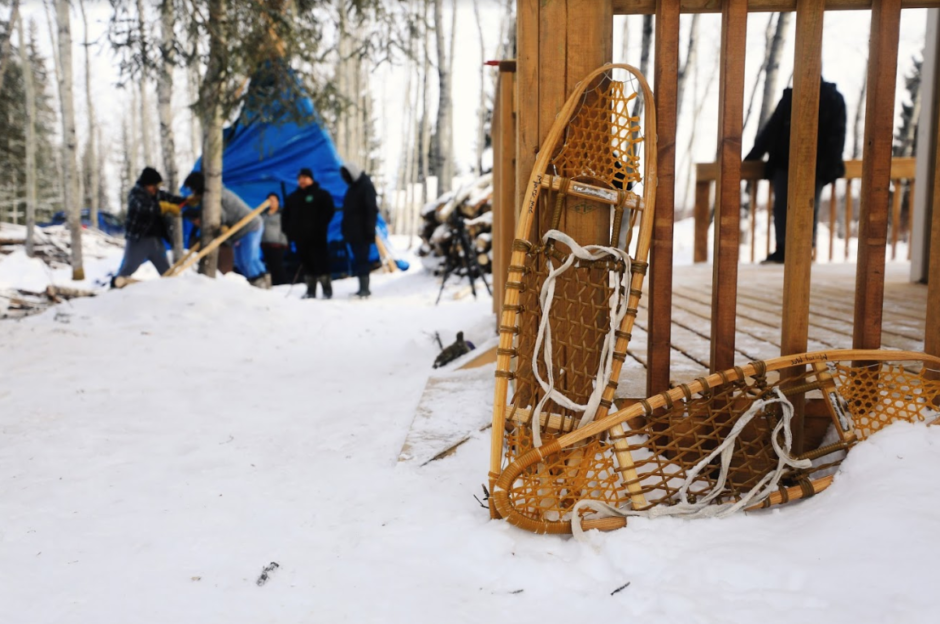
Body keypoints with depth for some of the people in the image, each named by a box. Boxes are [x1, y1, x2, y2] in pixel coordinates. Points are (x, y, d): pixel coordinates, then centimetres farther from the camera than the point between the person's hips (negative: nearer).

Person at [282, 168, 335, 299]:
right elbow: (285, 215, 23)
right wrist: (288, 230, 8)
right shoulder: (292, 197, 19)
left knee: (320, 263, -7)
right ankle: (311, 291, 11)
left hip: (316, 237, -5)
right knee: (307, 263, 6)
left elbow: (329, 211, -5)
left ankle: (327, 289, -1)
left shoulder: (321, 194, 3)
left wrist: (319, 227, -14)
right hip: (300, 237, 5)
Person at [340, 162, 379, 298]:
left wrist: (369, 230, -18)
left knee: (361, 259, -10)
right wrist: (346, 229, 19)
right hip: (353, 232, 9)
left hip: (361, 232, -9)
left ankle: (364, 288, -8)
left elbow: (371, 210, -14)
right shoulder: (354, 187, 18)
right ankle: (363, 288, 11)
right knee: (358, 259, 8)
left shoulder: (366, 186, -9)